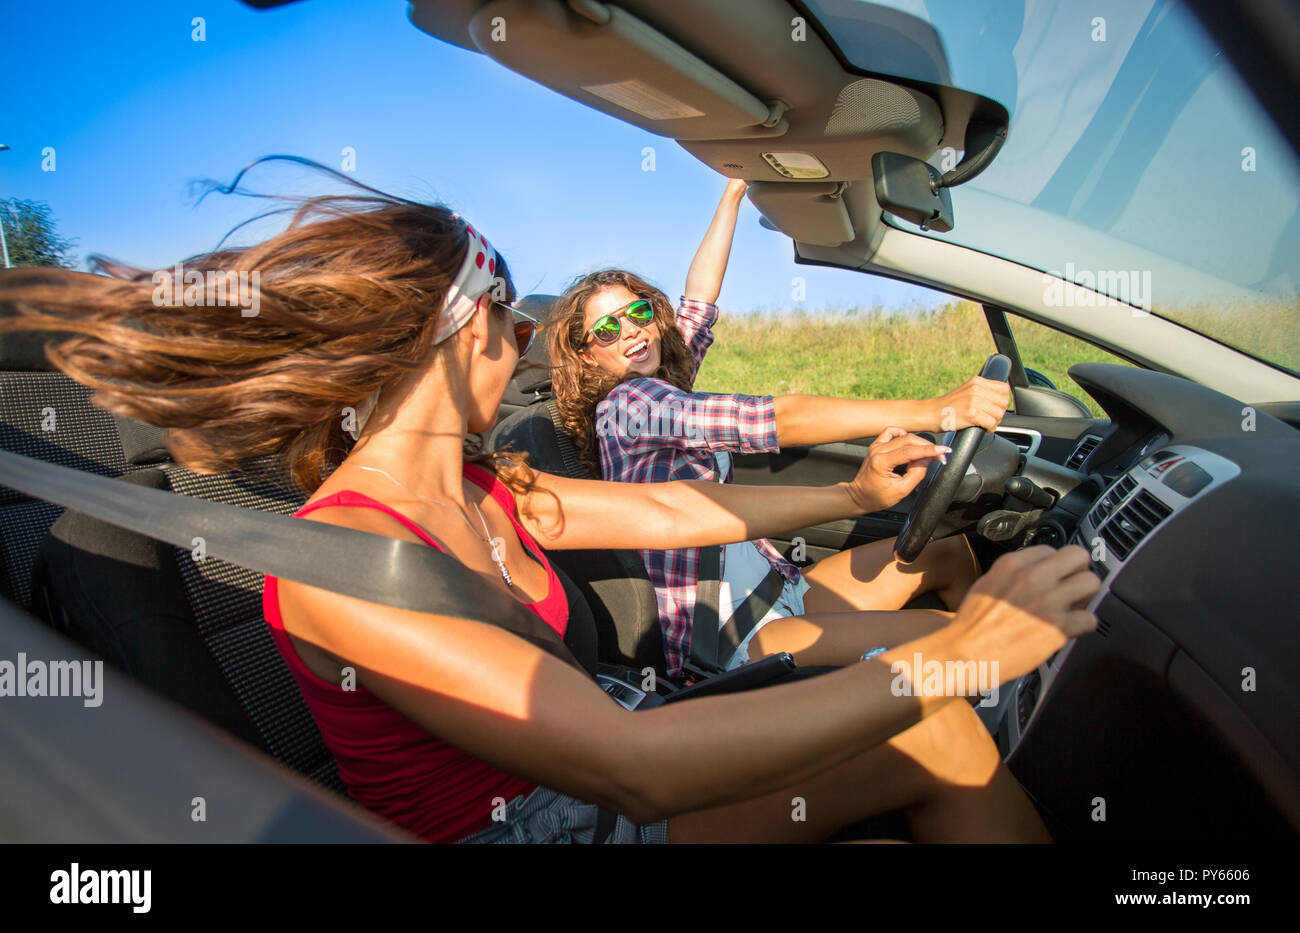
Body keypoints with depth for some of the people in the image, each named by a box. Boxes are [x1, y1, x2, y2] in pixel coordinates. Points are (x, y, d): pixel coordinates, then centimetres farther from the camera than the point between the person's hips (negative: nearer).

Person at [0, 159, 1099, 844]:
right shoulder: (340, 563, -27)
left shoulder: (485, 495, 0)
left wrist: (853, 494, 16)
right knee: (937, 734, -12)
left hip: (576, 786, 8)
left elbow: (673, 510, 9)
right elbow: (632, 768, -36)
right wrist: (945, 659, -33)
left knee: (935, 732, -1)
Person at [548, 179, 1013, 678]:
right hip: (727, 642, -9)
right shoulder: (624, 406, -16)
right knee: (948, 634, -20)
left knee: (952, 552, 8)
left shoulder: (663, 387, 9)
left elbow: (698, 298, 17)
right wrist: (931, 411, -28)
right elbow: (774, 419, -25)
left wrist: (734, 192, 18)